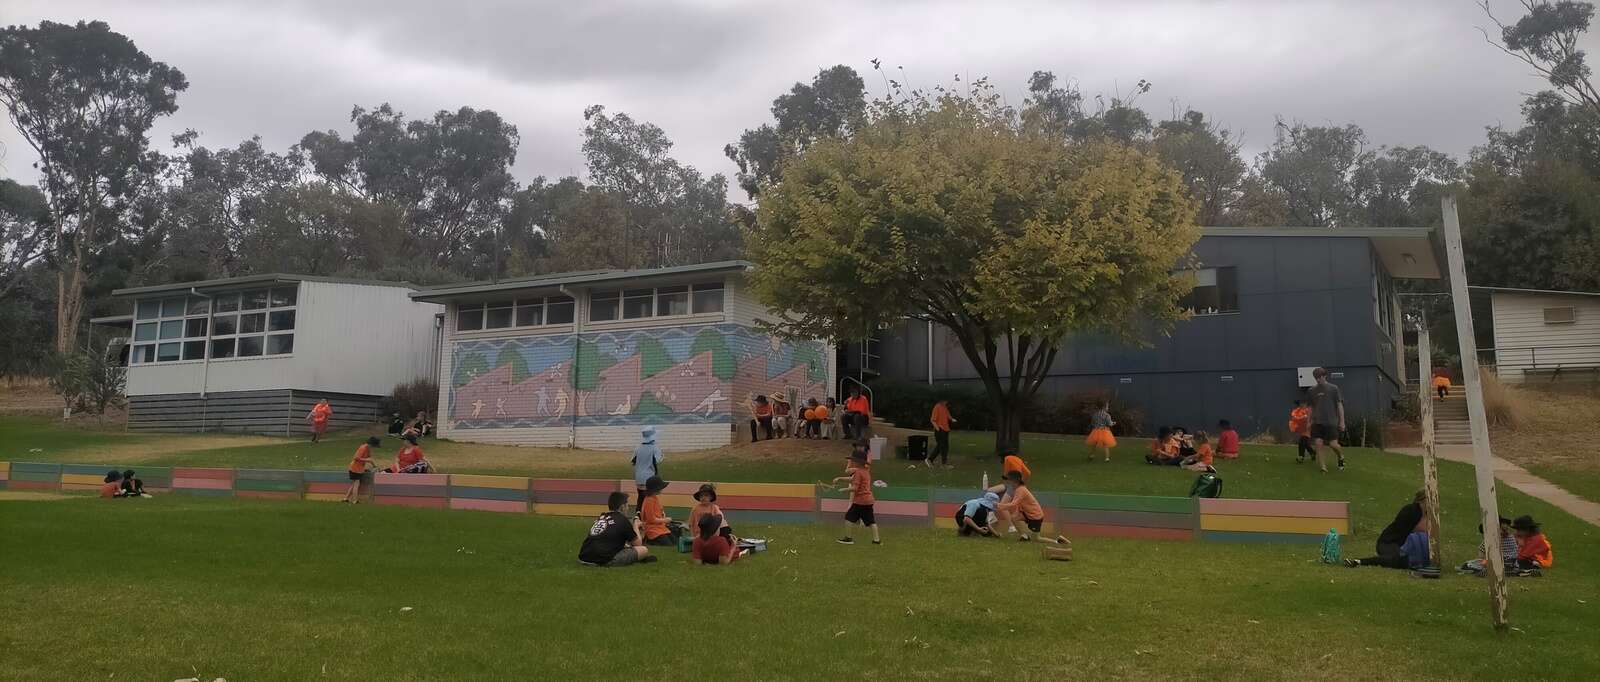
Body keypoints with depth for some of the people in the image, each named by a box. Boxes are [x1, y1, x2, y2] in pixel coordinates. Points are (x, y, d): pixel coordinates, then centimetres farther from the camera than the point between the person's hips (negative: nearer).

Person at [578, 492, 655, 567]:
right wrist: (636, 527, 30)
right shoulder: (623, 519, 3)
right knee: (644, 550, 2)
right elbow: (638, 544, 14)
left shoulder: (601, 517, 21)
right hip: (605, 560, -8)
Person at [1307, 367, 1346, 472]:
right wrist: (1309, 421, 11)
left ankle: (1341, 457, 27)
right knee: (1318, 443, -8)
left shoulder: (1333, 389, 0)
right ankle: (1323, 467, -1)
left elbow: (1339, 405, 0)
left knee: (1333, 444, -6)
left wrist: (1342, 421, -4)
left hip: (1331, 422, -3)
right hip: (1317, 422, 3)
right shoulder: (1312, 391, 7)